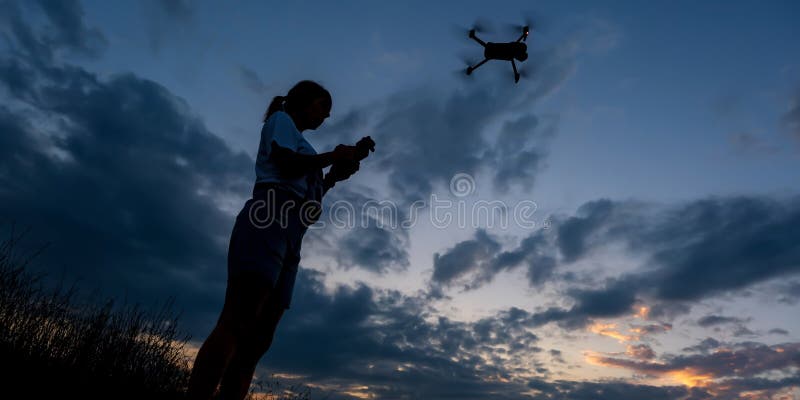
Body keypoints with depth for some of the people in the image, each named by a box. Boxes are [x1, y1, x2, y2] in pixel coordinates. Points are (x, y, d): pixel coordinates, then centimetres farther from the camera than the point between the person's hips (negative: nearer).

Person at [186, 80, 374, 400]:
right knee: (236, 324, -23)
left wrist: (335, 175, 21)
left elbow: (308, 196, 28)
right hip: (269, 223, -9)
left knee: (259, 339, -2)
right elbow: (285, 165, -7)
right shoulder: (281, 118, 13)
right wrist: (332, 156, 4)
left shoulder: (299, 146, 36)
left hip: (290, 236, 9)